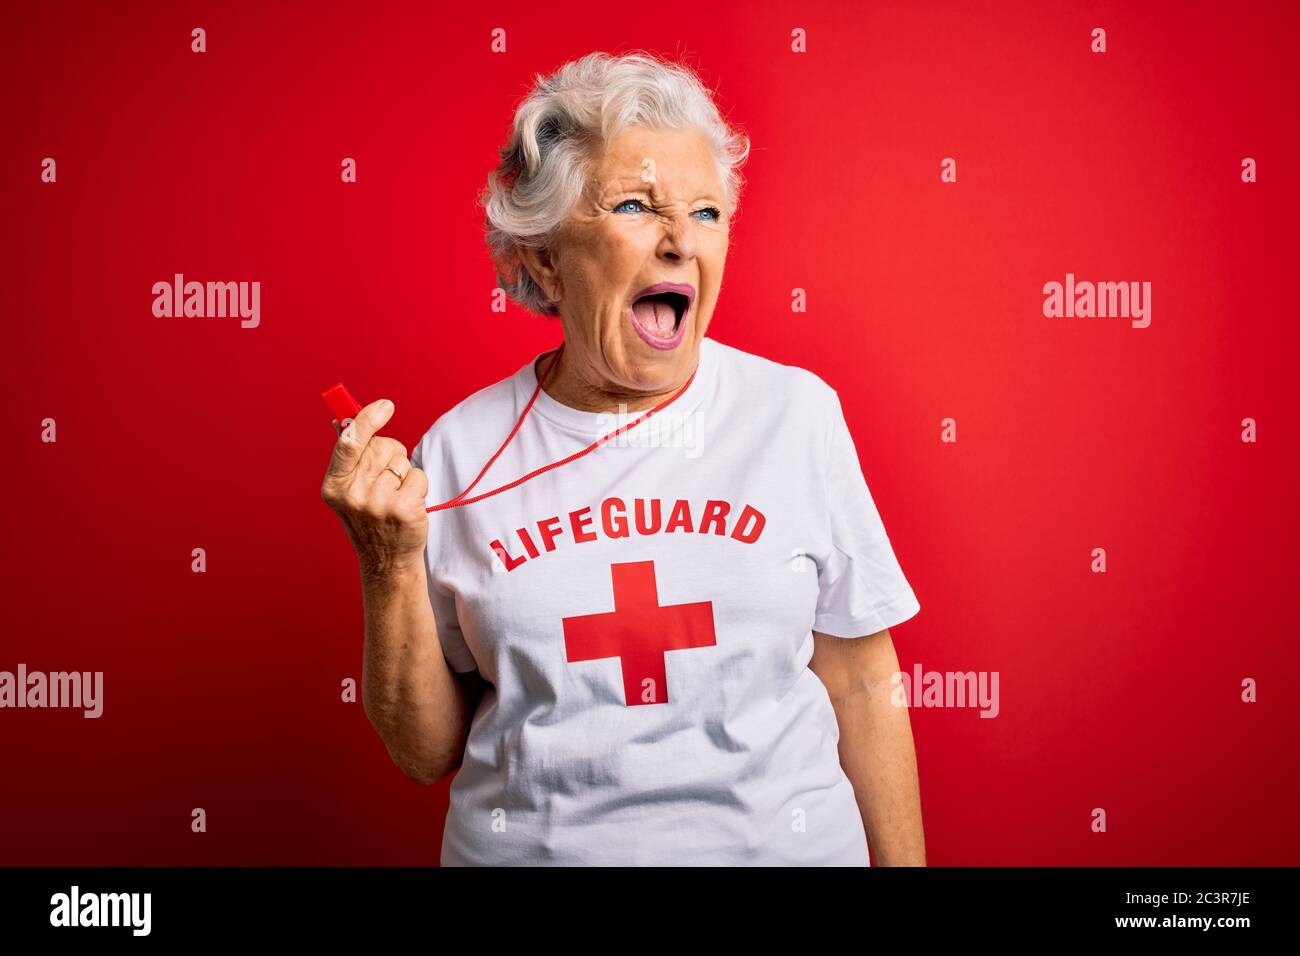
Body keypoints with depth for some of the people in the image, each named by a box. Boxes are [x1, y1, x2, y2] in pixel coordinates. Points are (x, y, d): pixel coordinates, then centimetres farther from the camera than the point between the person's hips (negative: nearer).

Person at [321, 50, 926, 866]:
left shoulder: (796, 412, -8)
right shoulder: (463, 448, -8)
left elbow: (862, 689, -2)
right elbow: (430, 752, -3)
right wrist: (391, 563, -16)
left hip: (785, 839, 1)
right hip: (527, 845, 0)